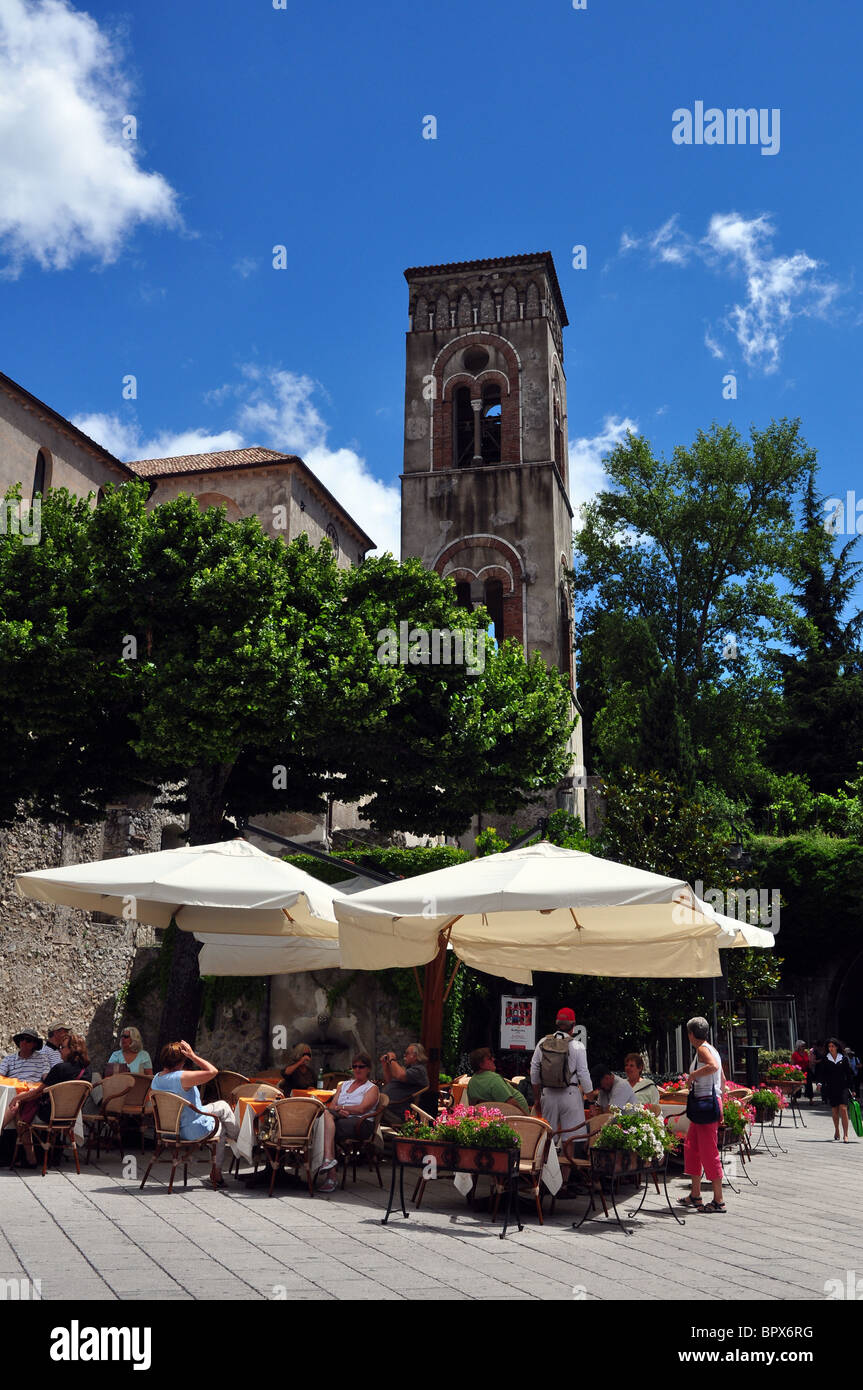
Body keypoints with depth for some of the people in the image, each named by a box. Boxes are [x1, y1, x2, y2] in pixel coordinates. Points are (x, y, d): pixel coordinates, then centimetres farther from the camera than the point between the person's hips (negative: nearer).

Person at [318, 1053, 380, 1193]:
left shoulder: (372, 1088, 12)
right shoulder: (345, 1084, 29)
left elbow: (361, 1109, -5)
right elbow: (332, 1105, 16)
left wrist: (340, 1107, 0)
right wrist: (339, 1111, -6)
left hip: (359, 1122, -5)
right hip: (340, 1118, 5)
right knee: (326, 1114, -32)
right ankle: (329, 1159, -40)